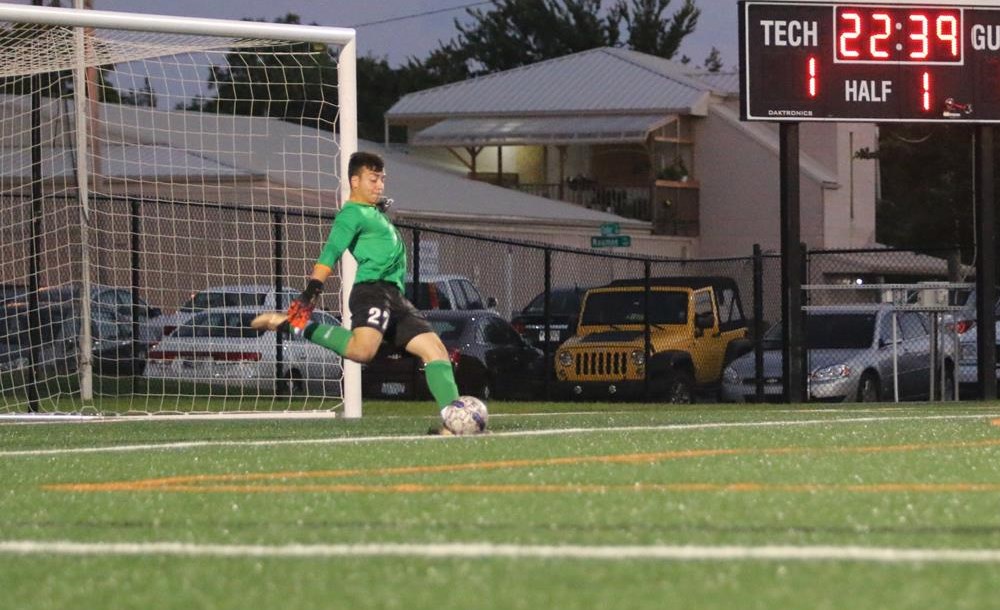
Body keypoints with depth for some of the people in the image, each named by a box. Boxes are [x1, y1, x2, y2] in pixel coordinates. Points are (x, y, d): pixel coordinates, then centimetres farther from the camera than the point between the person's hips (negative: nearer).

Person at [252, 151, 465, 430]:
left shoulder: (376, 211, 26)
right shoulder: (352, 214, -3)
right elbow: (330, 255, -15)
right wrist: (309, 295, -25)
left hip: (395, 296, 10)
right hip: (373, 288, -10)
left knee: (435, 350, 3)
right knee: (362, 350, -34)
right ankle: (293, 324, -21)